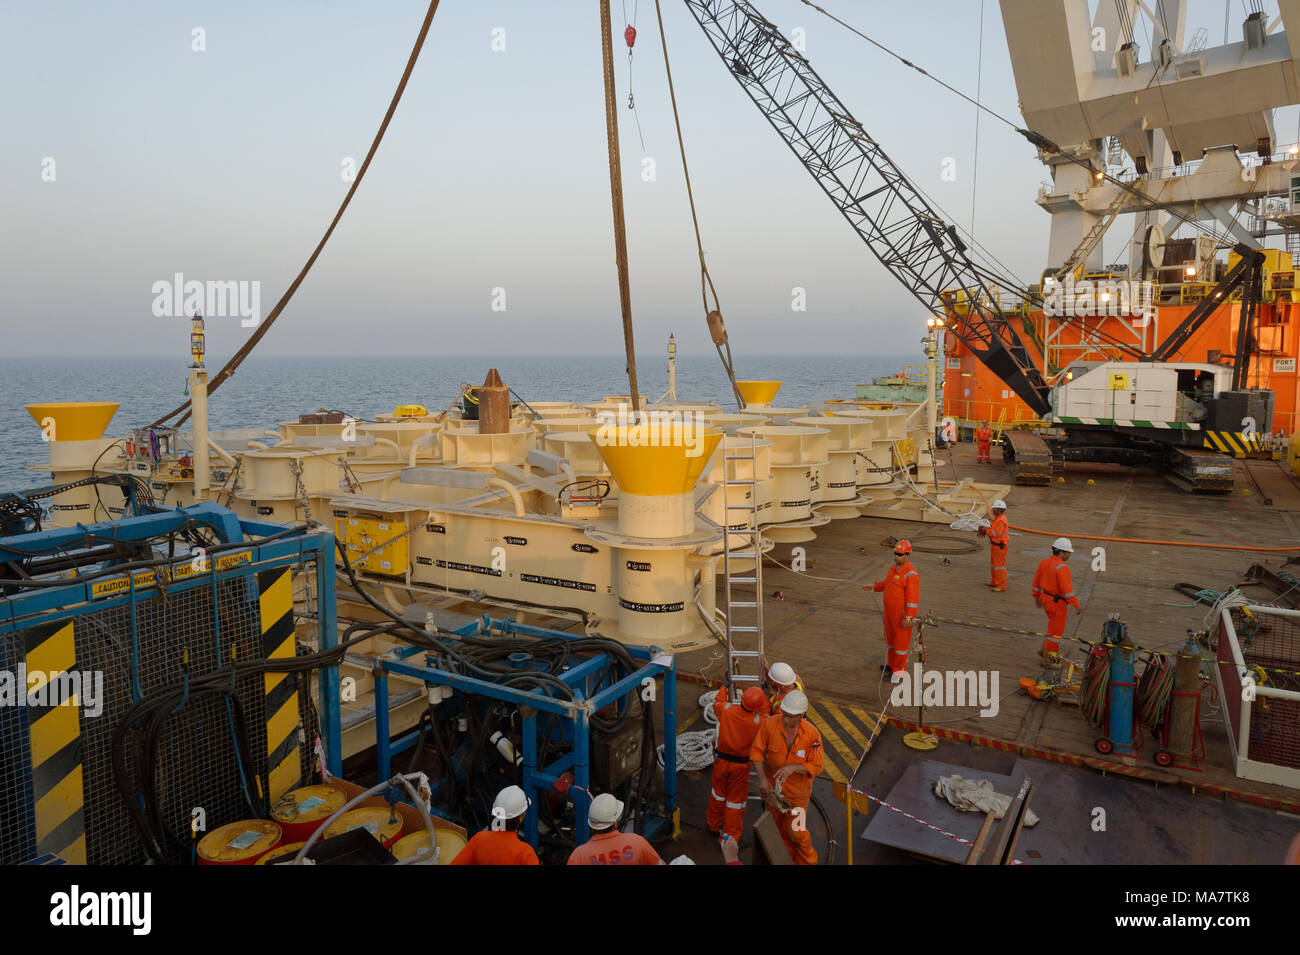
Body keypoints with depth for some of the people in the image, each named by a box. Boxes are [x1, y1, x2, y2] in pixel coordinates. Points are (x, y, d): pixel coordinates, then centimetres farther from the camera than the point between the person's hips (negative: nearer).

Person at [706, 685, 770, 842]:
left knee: (718, 793, 24)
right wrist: (763, 699, 5)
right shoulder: (758, 721, -24)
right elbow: (765, 714, 1)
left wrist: (725, 687, 19)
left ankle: (713, 824, 45)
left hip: (721, 759, 3)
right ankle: (730, 838, 24)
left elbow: (718, 702, 5)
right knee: (736, 799, 13)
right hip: (741, 765, -2)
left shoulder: (727, 710, -19)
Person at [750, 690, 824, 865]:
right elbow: (757, 752, -12)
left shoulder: (811, 734, -25)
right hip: (773, 784, 2)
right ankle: (790, 857, 49)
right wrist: (762, 778, -23)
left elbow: (818, 766, -18)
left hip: (798, 787, -2)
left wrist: (793, 767, -33)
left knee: (795, 829, 5)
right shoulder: (769, 724, -23)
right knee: (779, 826, 20)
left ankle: (806, 860, 37)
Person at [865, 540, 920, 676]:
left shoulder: (911, 573, -23)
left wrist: (908, 618, -25)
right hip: (890, 611, 9)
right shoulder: (894, 569, 5)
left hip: (903, 614, -9)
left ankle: (899, 671, 17)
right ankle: (893, 664, 38)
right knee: (890, 638, 21)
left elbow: (912, 598, -24)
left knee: (901, 641, 4)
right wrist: (873, 586, 13)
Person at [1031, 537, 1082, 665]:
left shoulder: (1044, 562, 1)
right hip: (1057, 603, -8)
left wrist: (1037, 596, 23)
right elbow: (1067, 589, -26)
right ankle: (1047, 659, 13)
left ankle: (1046, 648, 33)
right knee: (1056, 631, 5)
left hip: (1046, 598, 8)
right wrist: (1076, 605, -20)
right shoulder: (1062, 568, -24)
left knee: (1056, 626, 27)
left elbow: (1036, 581, 11)